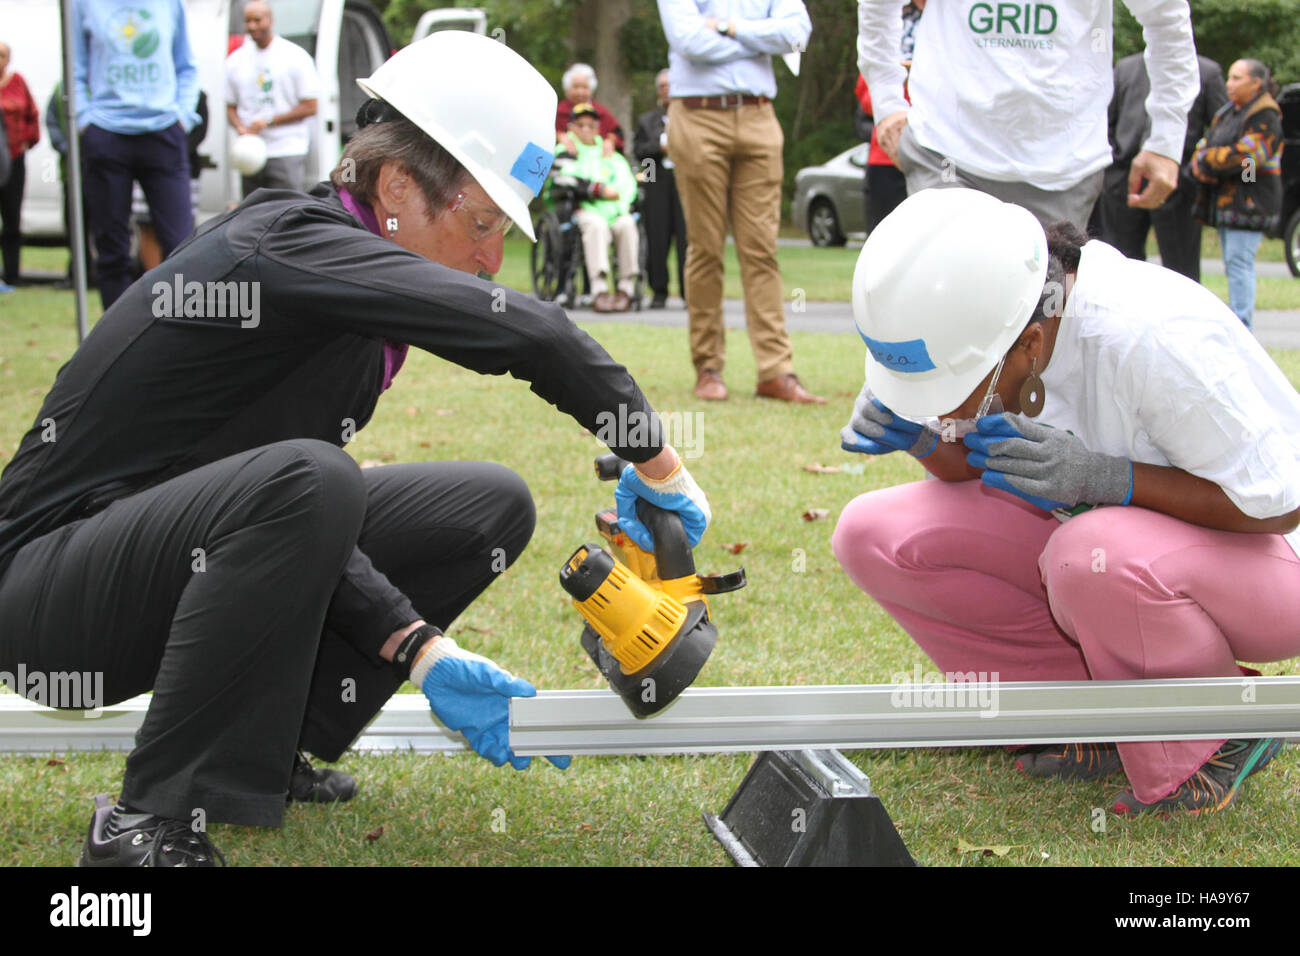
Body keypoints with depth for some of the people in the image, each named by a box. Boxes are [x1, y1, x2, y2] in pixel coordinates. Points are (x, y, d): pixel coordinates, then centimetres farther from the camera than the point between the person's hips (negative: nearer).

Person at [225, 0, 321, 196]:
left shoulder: (295, 56, -1)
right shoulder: (236, 60, 13)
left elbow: (310, 107, -4)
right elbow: (230, 107, 18)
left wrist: (268, 121, -11)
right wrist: (241, 128, -5)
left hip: (287, 152, -5)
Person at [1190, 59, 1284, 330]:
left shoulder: (1266, 118, -10)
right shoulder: (1226, 113, 17)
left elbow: (1244, 155, -20)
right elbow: (1205, 144, 15)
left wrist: (1204, 160, -10)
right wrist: (1201, 167, -8)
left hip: (1249, 202, -8)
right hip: (1225, 201, 8)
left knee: (1239, 261, -13)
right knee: (1233, 264, 10)